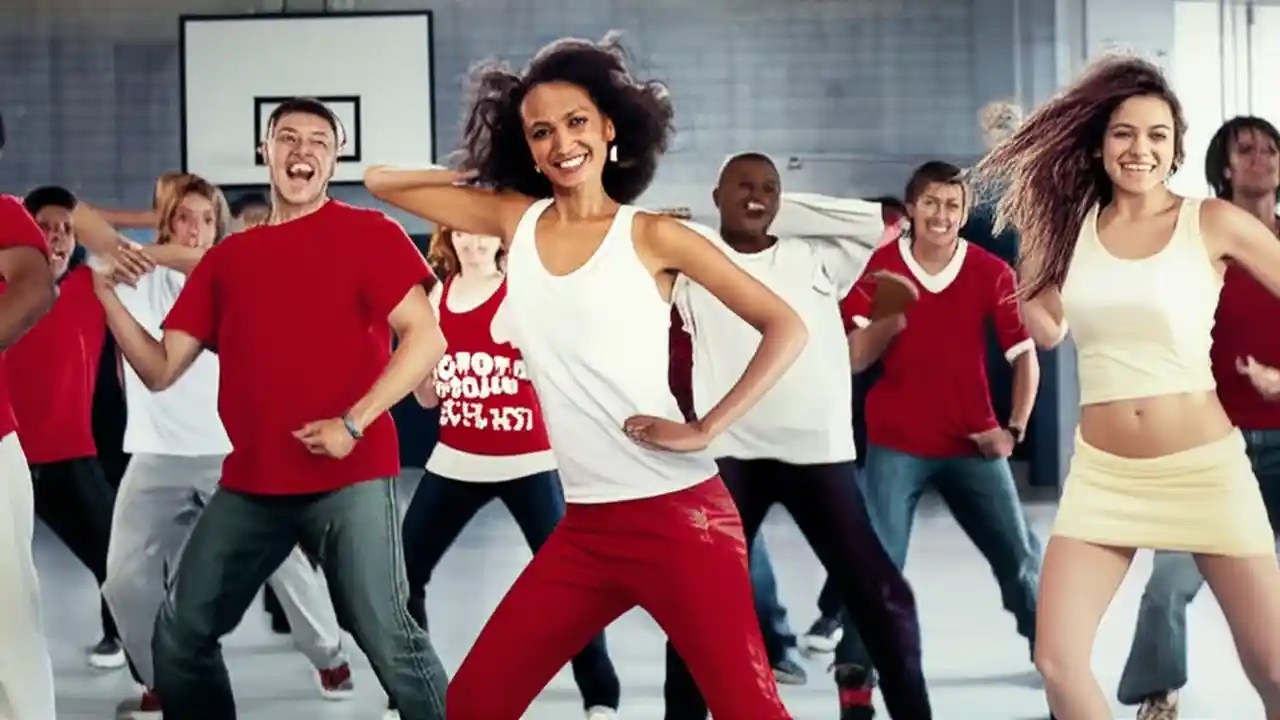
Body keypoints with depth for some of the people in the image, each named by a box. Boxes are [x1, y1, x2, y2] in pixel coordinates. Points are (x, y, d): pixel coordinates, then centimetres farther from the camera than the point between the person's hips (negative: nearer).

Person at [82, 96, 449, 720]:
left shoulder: (367, 233, -1)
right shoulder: (225, 258, 13)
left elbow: (426, 340, -10)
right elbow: (159, 370, 12)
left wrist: (353, 422, -18)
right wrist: (109, 295, -3)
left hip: (349, 478, -5)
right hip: (250, 484, 6)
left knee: (387, 639, -12)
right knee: (179, 636, 8)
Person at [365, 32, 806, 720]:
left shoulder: (652, 236, -4)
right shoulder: (515, 220, 9)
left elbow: (786, 328, -5)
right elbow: (383, 180, 15)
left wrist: (704, 429, -11)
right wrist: (483, 176, 10)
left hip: (678, 516, -5)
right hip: (584, 528, 5)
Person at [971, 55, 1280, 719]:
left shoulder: (1213, 223, -4)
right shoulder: (1074, 224, 6)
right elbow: (1046, 329, 5)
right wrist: (1031, 231, 3)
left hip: (1203, 467, -3)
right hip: (1101, 473, 3)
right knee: (1056, 661, -6)